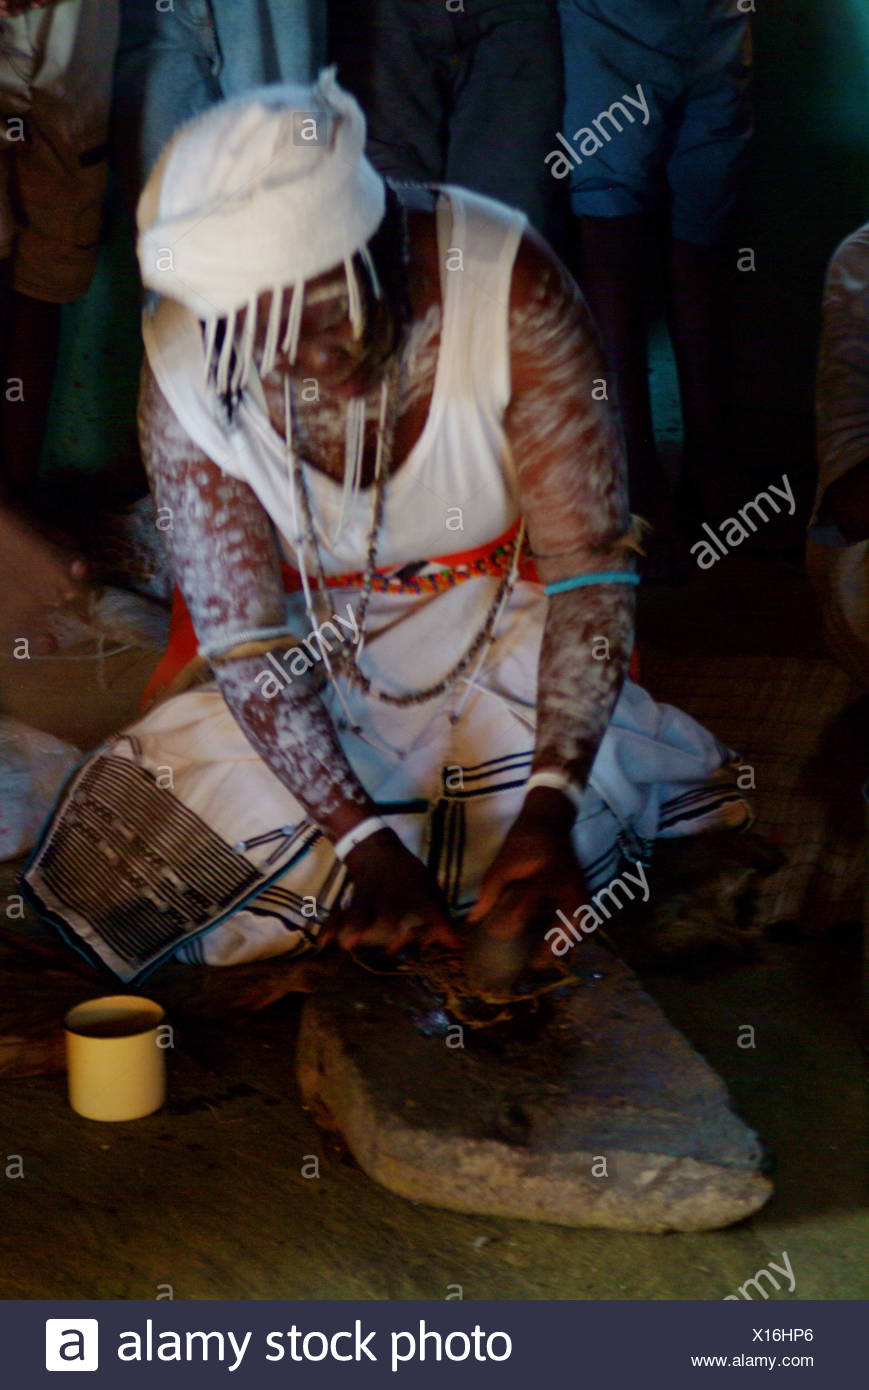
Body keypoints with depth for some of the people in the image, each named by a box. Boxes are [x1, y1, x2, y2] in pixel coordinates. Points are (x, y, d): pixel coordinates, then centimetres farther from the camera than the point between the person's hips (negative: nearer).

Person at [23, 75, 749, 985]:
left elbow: (591, 561, -25)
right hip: (309, 636, 1)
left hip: (500, 615, -1)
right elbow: (244, 634, -18)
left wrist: (550, 813, -34)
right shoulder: (186, 366, -23)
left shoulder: (506, 285, -28)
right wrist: (362, 840, -28)